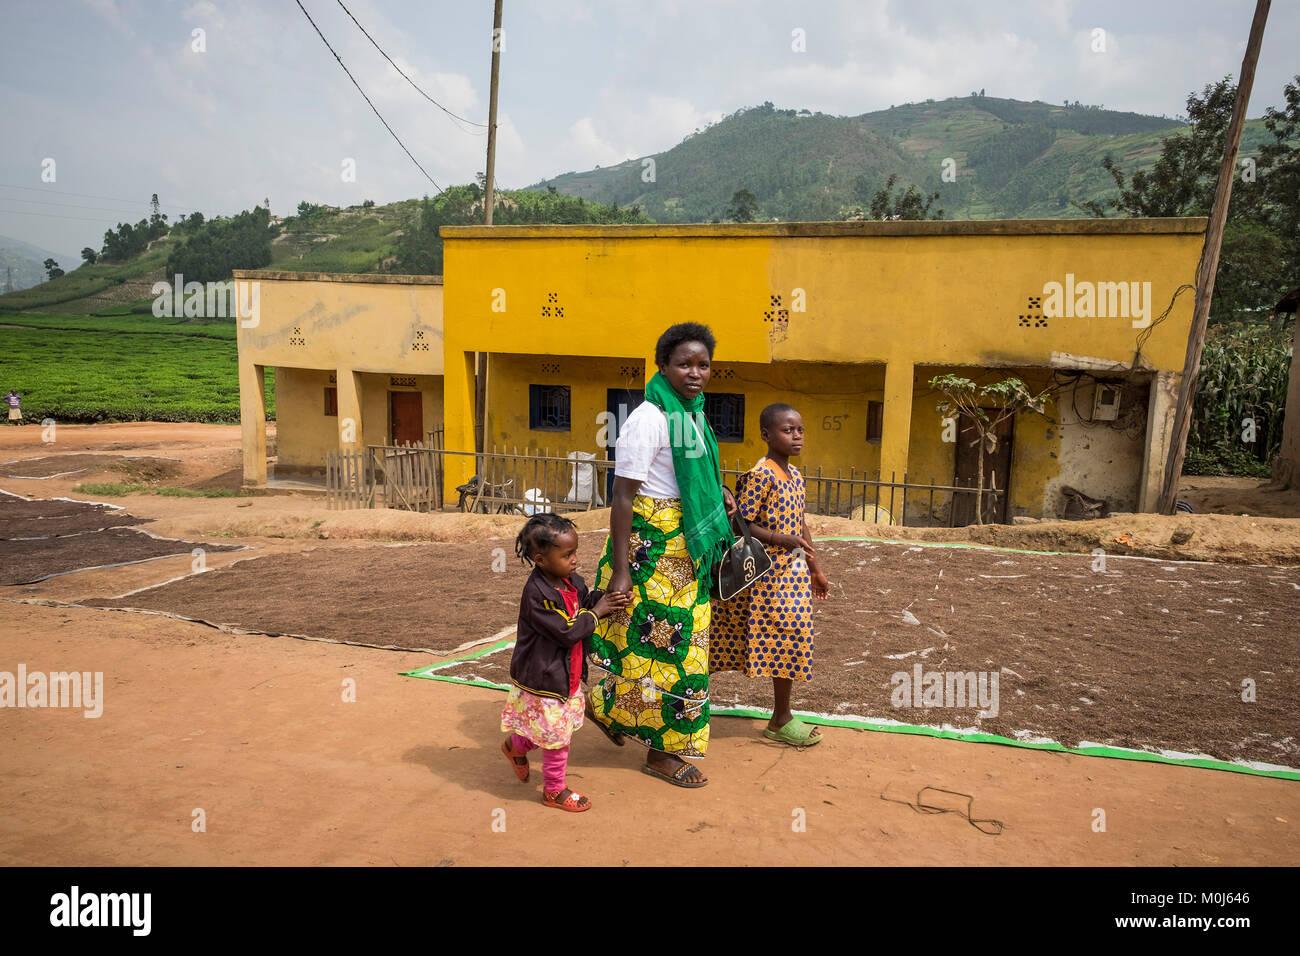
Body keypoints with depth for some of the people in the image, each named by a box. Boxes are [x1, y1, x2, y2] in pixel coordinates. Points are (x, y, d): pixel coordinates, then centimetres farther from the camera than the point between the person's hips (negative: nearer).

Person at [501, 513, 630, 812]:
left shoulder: (574, 582, -2)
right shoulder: (536, 593, -27)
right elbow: (567, 632, -28)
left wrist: (606, 598, -8)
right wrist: (596, 612, -19)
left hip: (566, 674, 9)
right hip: (543, 680, -8)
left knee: (560, 728, 23)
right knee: (557, 735, 4)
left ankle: (514, 745, 46)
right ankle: (554, 790, 24)